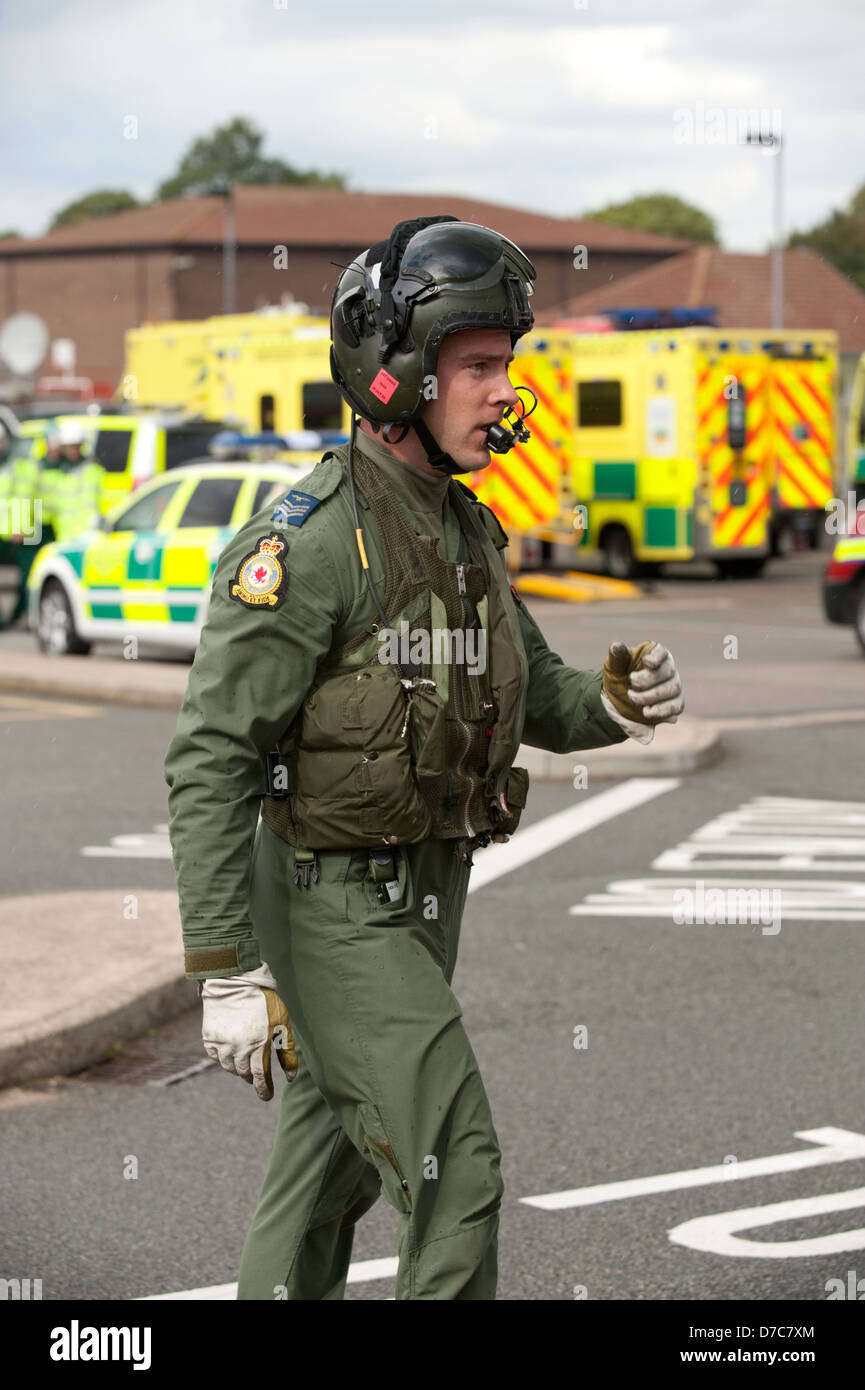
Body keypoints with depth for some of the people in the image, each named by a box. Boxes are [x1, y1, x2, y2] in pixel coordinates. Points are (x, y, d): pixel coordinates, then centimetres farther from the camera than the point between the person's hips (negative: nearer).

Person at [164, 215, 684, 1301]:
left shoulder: (464, 531, 7)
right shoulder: (311, 539, -21)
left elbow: (537, 698, 16)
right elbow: (210, 761, -22)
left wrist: (618, 702, -8)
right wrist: (226, 973, -25)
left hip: (421, 895, 9)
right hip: (331, 912, -9)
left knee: (333, 1162, 18)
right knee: (456, 1171, -12)